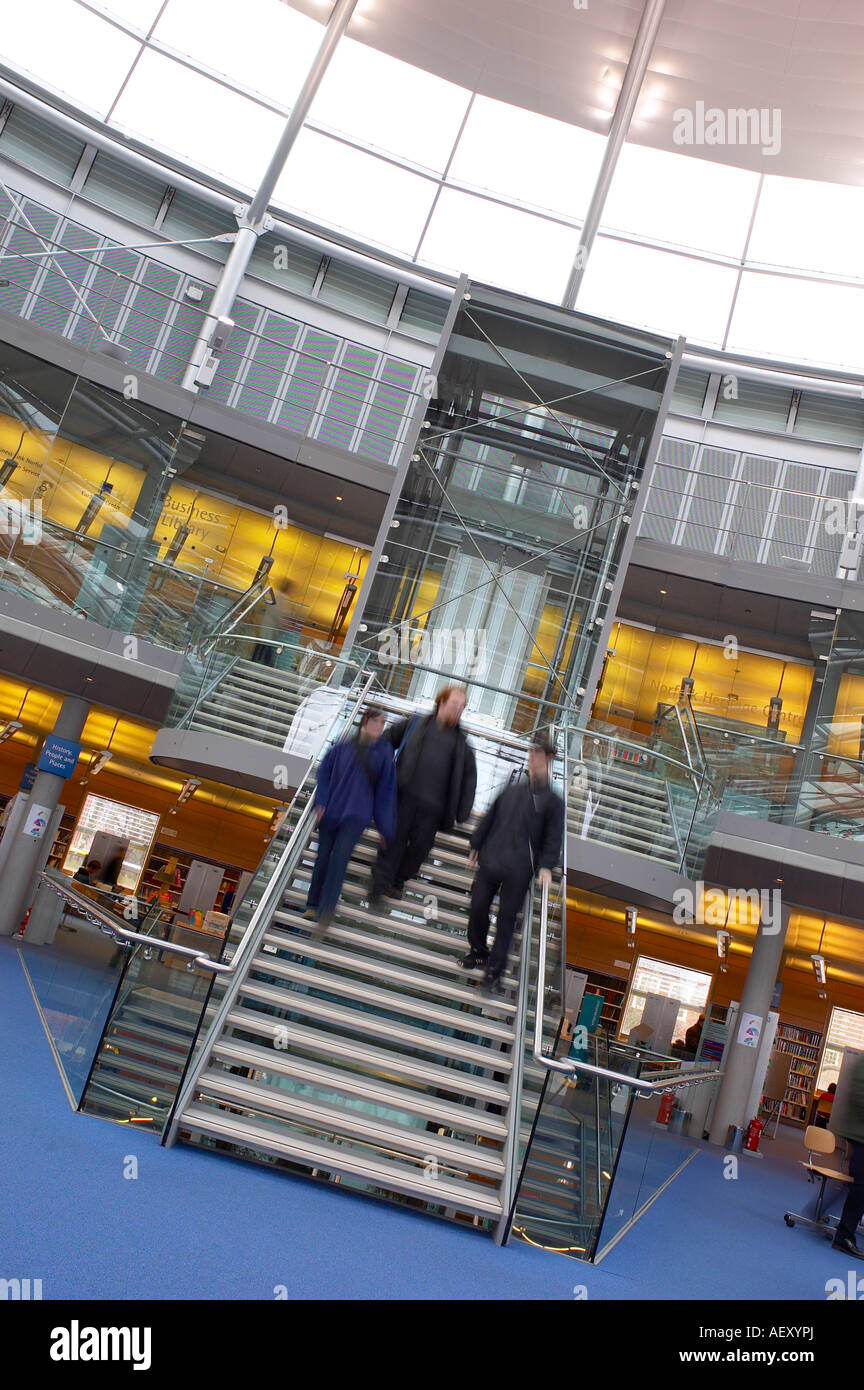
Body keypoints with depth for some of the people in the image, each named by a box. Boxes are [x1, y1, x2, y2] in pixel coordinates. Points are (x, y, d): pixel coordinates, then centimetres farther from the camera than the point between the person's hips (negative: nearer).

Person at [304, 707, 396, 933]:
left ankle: (325, 913, -15)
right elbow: (324, 771, 7)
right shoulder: (343, 748, 2)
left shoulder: (384, 753, 0)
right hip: (332, 811, 2)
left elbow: (386, 790, 3)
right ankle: (313, 906, 26)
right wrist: (321, 802, -4)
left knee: (339, 858, -16)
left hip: (357, 814, -2)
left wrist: (384, 827, 3)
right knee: (323, 857, 10)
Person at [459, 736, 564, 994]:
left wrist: (546, 866, -17)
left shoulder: (552, 801, 0)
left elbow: (553, 837, -5)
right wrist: (476, 846, 16)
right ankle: (478, 952, 32)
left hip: (518, 869, -4)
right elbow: (489, 819, 18)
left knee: (507, 917, -1)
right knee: (478, 907, 9)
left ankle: (494, 971, 7)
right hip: (489, 861, 4)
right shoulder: (511, 791, 11)